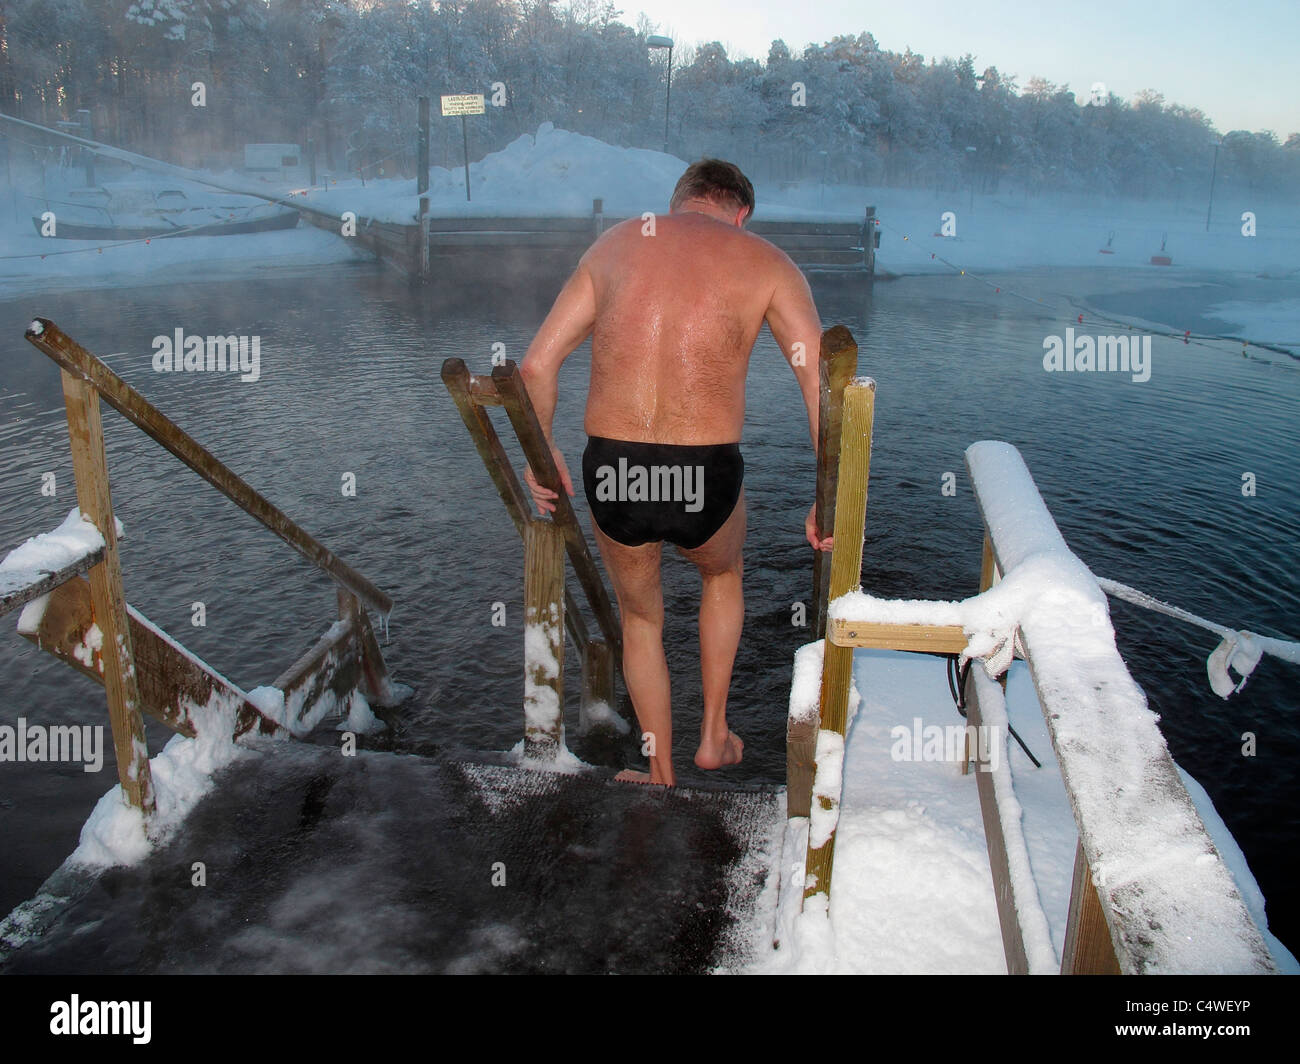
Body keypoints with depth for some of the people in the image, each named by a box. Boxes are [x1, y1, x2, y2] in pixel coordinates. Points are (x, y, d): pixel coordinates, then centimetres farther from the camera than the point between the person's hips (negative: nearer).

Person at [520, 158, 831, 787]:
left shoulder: (614, 244, 15)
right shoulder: (764, 261, 7)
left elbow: (537, 365, 13)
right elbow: (823, 384, -3)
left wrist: (542, 456, 26)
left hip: (610, 473, 2)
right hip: (706, 478, -1)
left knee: (640, 617, 28)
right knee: (723, 573, 35)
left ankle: (661, 780, 43)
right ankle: (714, 735, 41)